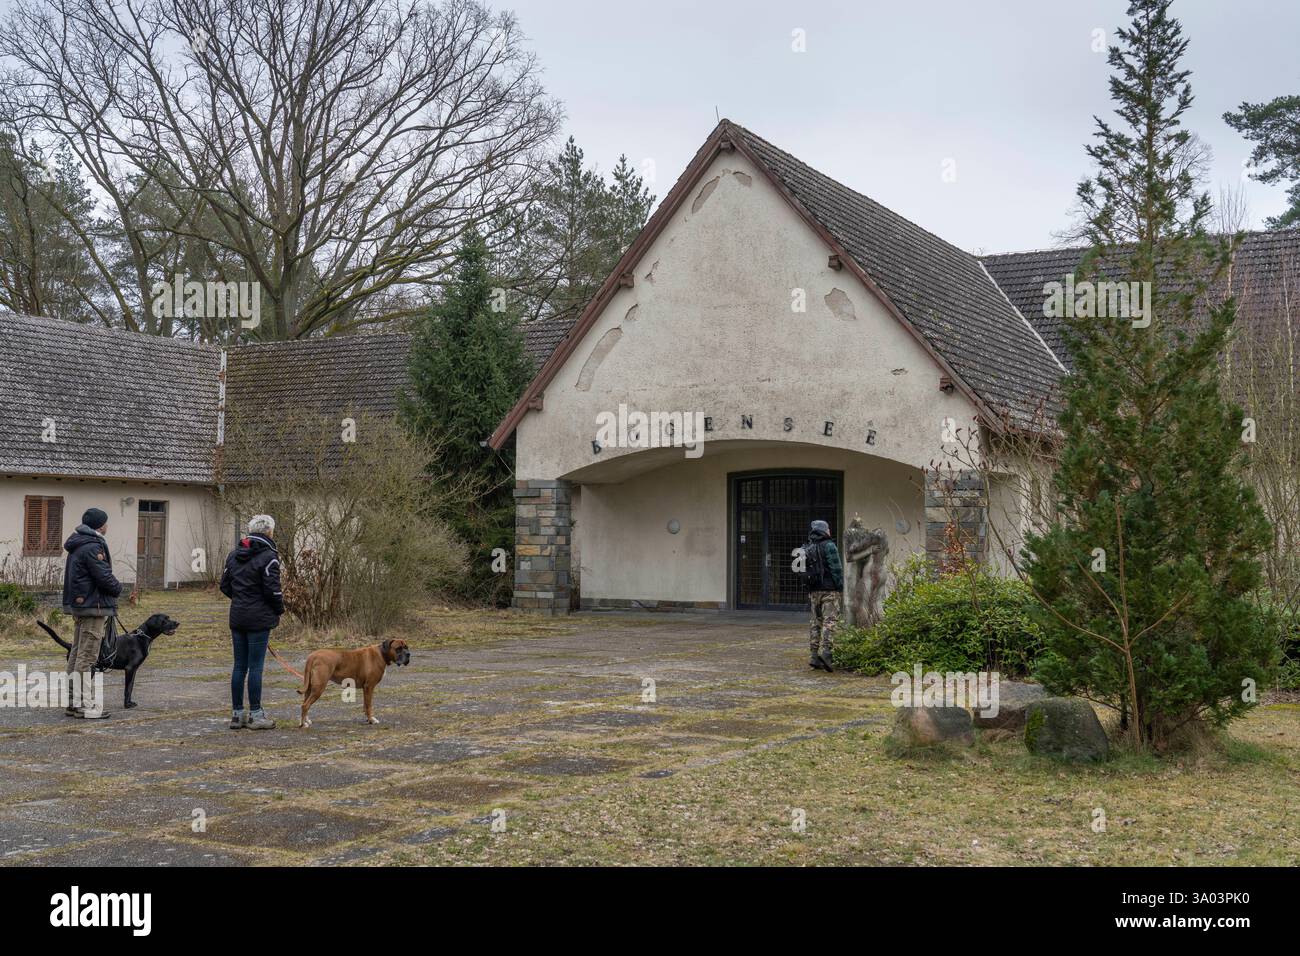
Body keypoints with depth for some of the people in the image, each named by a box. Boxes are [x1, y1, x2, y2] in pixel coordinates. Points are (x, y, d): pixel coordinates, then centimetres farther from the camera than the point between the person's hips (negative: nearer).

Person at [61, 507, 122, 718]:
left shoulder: (77, 546, 15)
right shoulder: (92, 547, -17)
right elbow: (104, 576, -20)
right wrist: (117, 589, 0)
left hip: (79, 605, 10)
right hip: (94, 606, -10)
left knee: (77, 654, 14)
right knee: (87, 657, -7)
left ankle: (74, 702, 20)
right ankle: (86, 705, -5)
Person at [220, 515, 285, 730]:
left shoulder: (234, 555, 10)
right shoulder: (268, 556, -13)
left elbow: (224, 586, 13)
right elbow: (272, 589, -15)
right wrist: (280, 609, 2)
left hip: (237, 617, 7)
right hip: (259, 619, -7)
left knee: (239, 666, 11)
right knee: (255, 666, -2)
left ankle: (237, 714, 16)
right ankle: (255, 715, 3)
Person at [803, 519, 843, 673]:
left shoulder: (807, 549, 12)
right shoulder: (829, 546, -8)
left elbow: (805, 572, 12)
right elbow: (836, 568, -13)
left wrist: (810, 590, 16)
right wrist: (840, 588, -5)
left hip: (814, 591, 6)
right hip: (830, 590, -6)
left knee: (816, 622, 10)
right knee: (830, 621, -8)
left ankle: (814, 655, 7)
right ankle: (826, 650, -23)